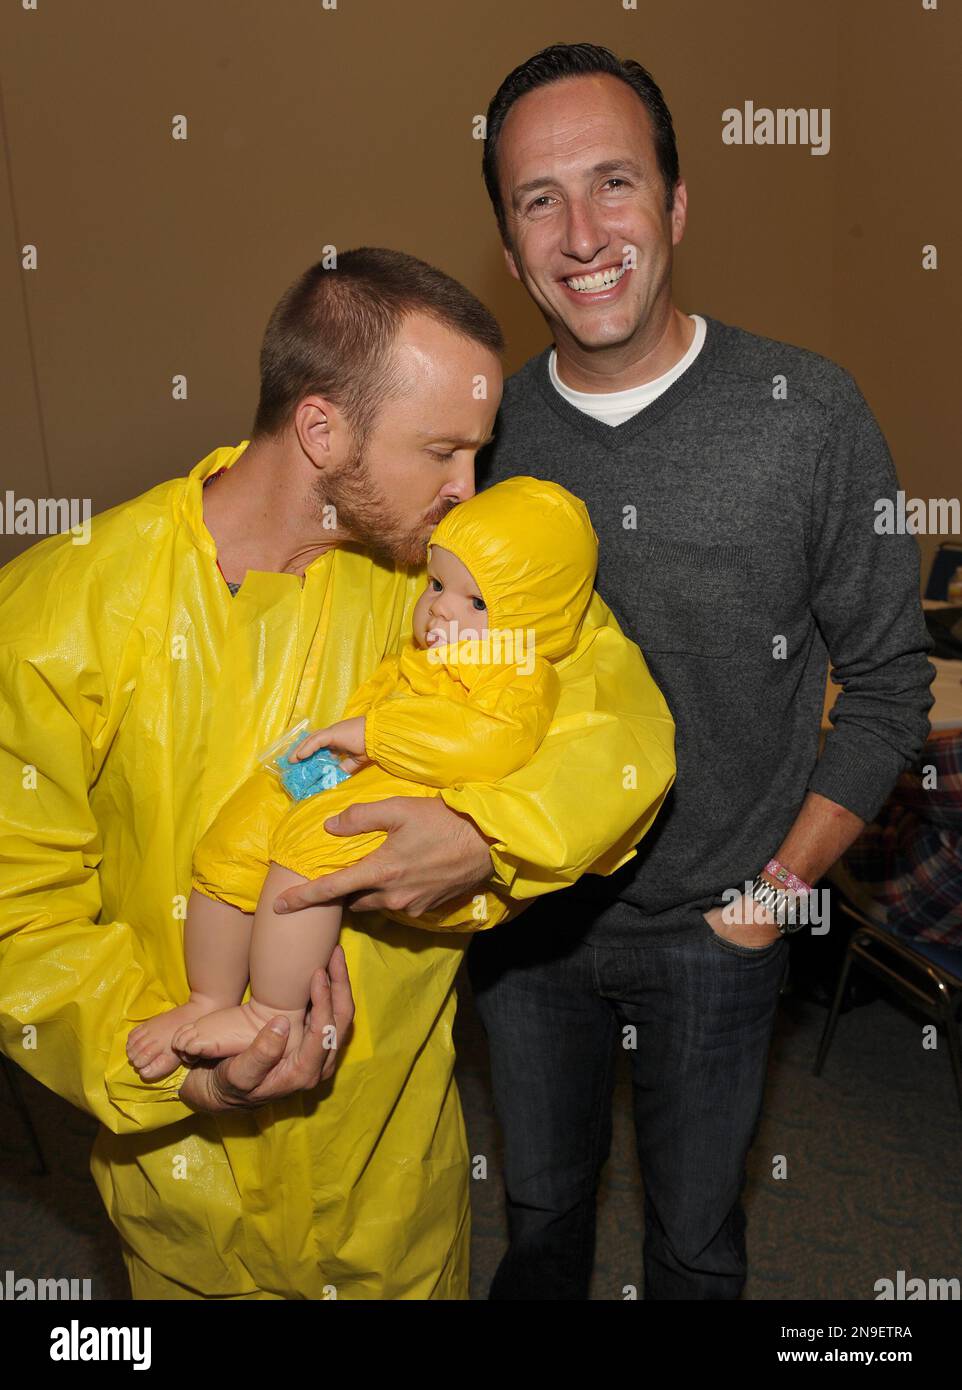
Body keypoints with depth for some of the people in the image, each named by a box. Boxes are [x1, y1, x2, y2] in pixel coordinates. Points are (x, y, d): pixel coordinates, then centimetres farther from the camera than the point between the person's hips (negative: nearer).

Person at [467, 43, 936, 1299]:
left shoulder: (812, 416, -15)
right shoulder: (486, 431, -8)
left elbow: (887, 686, -7)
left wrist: (777, 894, -8)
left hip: (715, 929, -2)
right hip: (526, 918, 2)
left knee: (696, 1237, 22)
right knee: (540, 1204, 26)